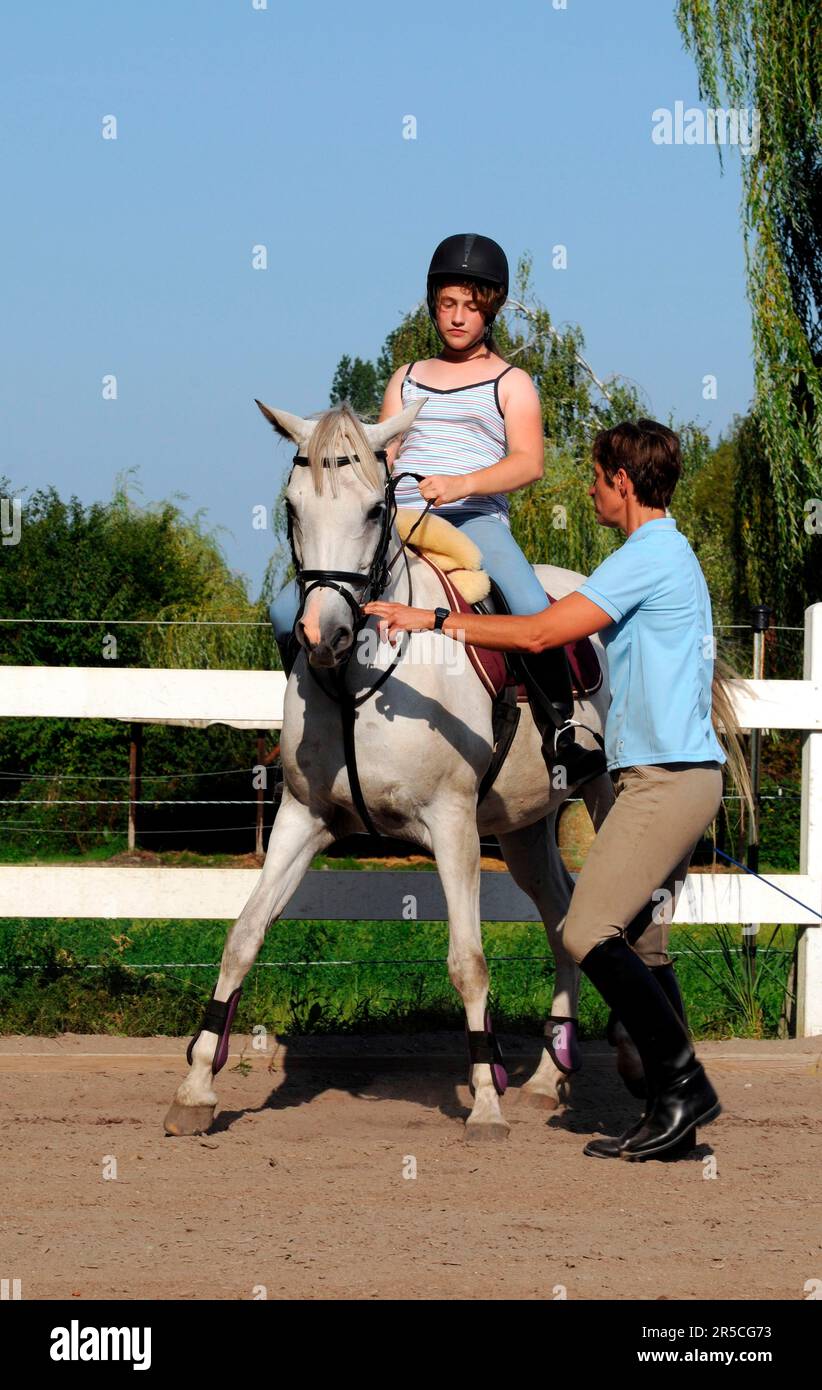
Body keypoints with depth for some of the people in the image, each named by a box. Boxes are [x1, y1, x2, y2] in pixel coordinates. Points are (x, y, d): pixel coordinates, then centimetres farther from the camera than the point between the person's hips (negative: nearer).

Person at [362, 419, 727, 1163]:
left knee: (589, 933, -12)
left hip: (666, 777, -10)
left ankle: (684, 1084, -10)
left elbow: (540, 632, -17)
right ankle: (673, 1113, 8)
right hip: (682, 773, 10)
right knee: (639, 944, 9)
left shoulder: (649, 556, -13)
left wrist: (433, 620, -12)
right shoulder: (676, 556, 19)